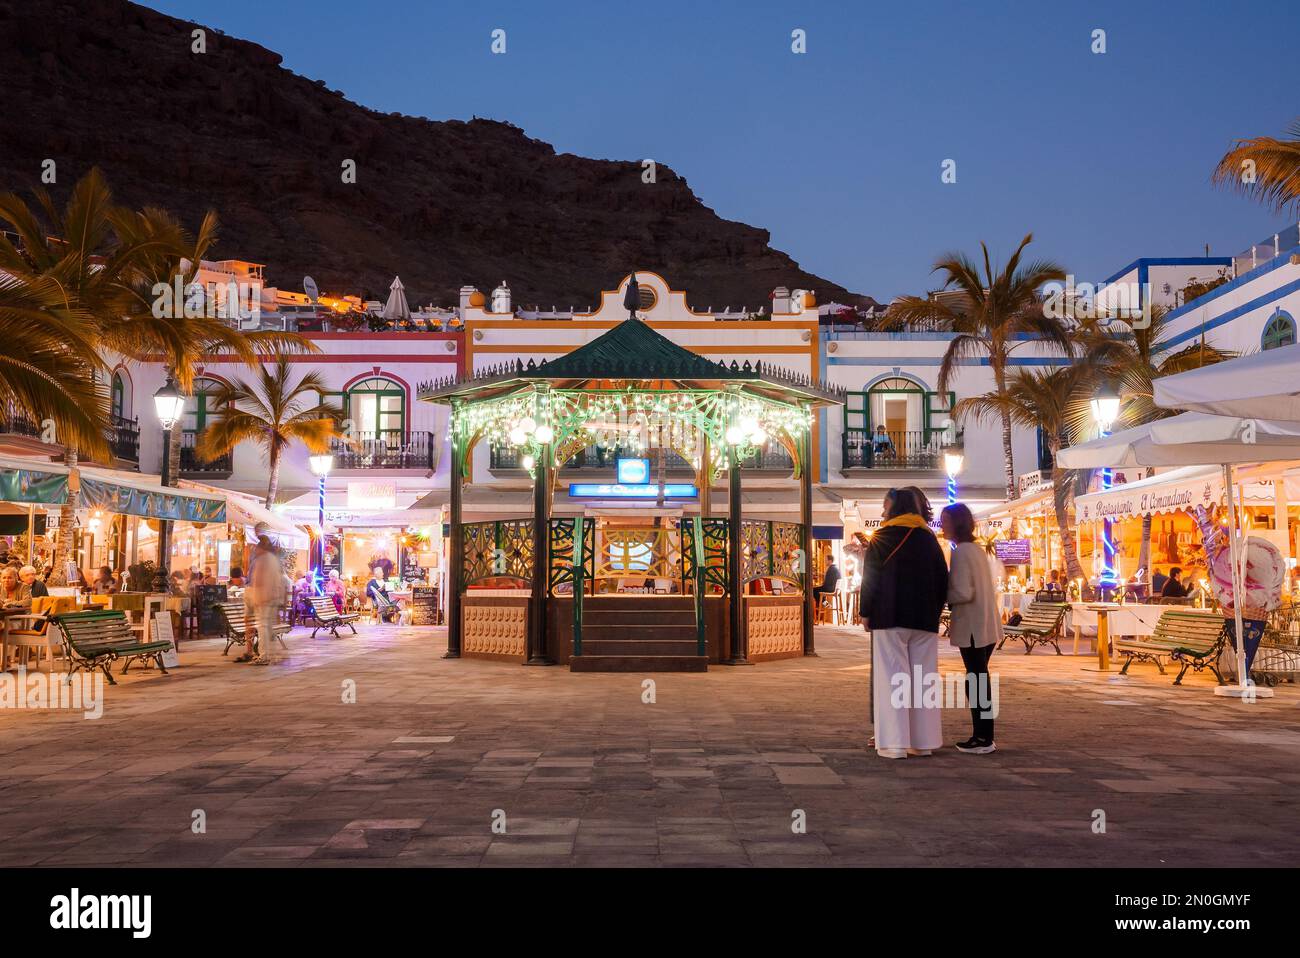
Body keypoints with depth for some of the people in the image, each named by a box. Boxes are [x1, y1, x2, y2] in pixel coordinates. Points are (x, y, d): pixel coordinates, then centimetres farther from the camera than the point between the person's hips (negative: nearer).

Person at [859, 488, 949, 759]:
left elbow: (870, 578, -6)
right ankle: (923, 741, 10)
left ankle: (895, 742, -8)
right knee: (922, 678, 8)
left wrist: (865, 613, 1)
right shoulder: (929, 538, 10)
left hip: (890, 617, -4)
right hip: (925, 620, 4)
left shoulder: (882, 538, -4)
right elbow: (943, 579, 12)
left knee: (892, 676, -3)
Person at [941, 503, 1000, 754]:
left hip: (972, 627, -9)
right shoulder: (977, 549, 13)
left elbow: (963, 593, -22)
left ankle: (983, 739, 4)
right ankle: (983, 735, 20)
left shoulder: (961, 552, -15)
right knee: (979, 680, 14)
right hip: (987, 626, 9)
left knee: (975, 681, -2)